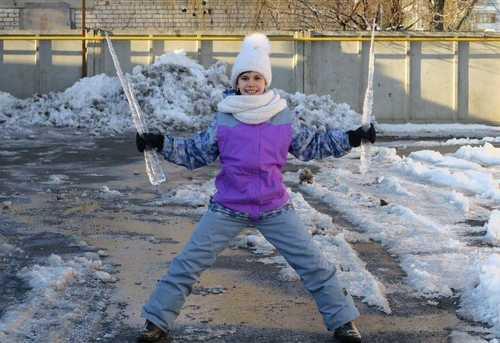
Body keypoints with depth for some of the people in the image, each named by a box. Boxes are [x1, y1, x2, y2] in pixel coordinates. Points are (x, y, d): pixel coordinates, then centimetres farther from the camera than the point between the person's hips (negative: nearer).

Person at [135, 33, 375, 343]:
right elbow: (196, 153, 2)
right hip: (227, 209, 0)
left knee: (314, 264, 2)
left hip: (275, 209, 1)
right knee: (188, 263, -2)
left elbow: (312, 146, 9)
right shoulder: (224, 119, -5)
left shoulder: (284, 117, -3)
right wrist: (161, 143, -10)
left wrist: (351, 139, 1)